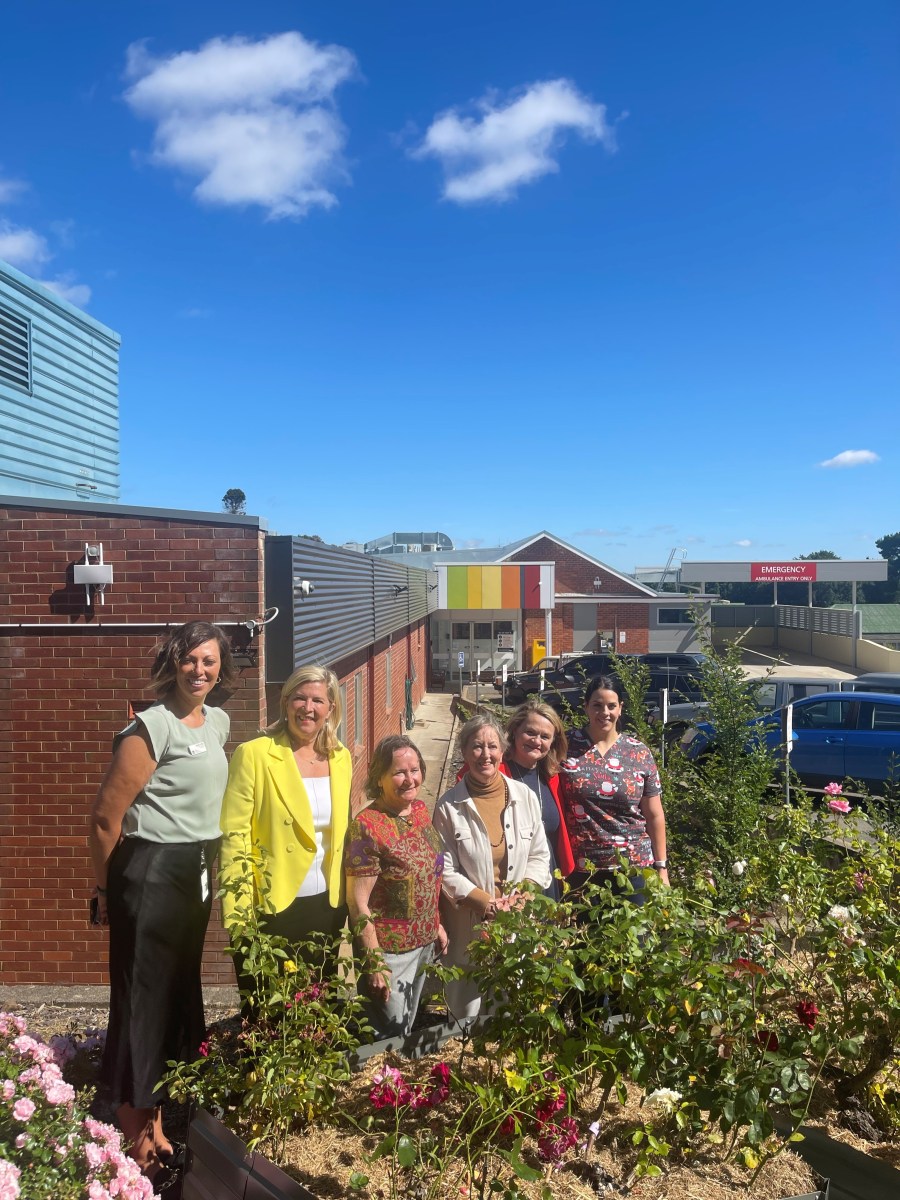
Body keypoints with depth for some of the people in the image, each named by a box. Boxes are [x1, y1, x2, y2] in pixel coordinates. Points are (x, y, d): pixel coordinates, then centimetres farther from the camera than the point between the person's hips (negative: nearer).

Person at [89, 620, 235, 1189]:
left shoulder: (219, 722, 7)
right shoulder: (153, 726, -17)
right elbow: (105, 816, -15)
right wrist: (108, 890, -3)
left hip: (198, 872, 8)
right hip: (151, 871, -8)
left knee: (182, 992, 16)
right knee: (144, 997, 3)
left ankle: (159, 1120, 33)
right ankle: (136, 1137, 19)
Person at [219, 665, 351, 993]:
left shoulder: (340, 758, 5)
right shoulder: (254, 754, -10)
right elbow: (234, 838, -12)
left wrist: (348, 899, 9)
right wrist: (238, 918, -16)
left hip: (328, 908, 5)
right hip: (271, 909, -5)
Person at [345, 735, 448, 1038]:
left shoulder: (420, 809, -1)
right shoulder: (367, 826, -23)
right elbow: (358, 903, -20)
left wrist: (437, 924, 14)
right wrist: (375, 964, -18)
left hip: (425, 944, 7)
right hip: (389, 950, -7)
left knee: (408, 1030, 24)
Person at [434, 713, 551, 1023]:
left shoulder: (525, 797, 1)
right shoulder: (449, 806, -7)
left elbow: (540, 855, 7)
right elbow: (446, 871, -6)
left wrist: (523, 894, -8)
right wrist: (486, 902, -14)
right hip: (470, 925, -2)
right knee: (469, 1013, 8)